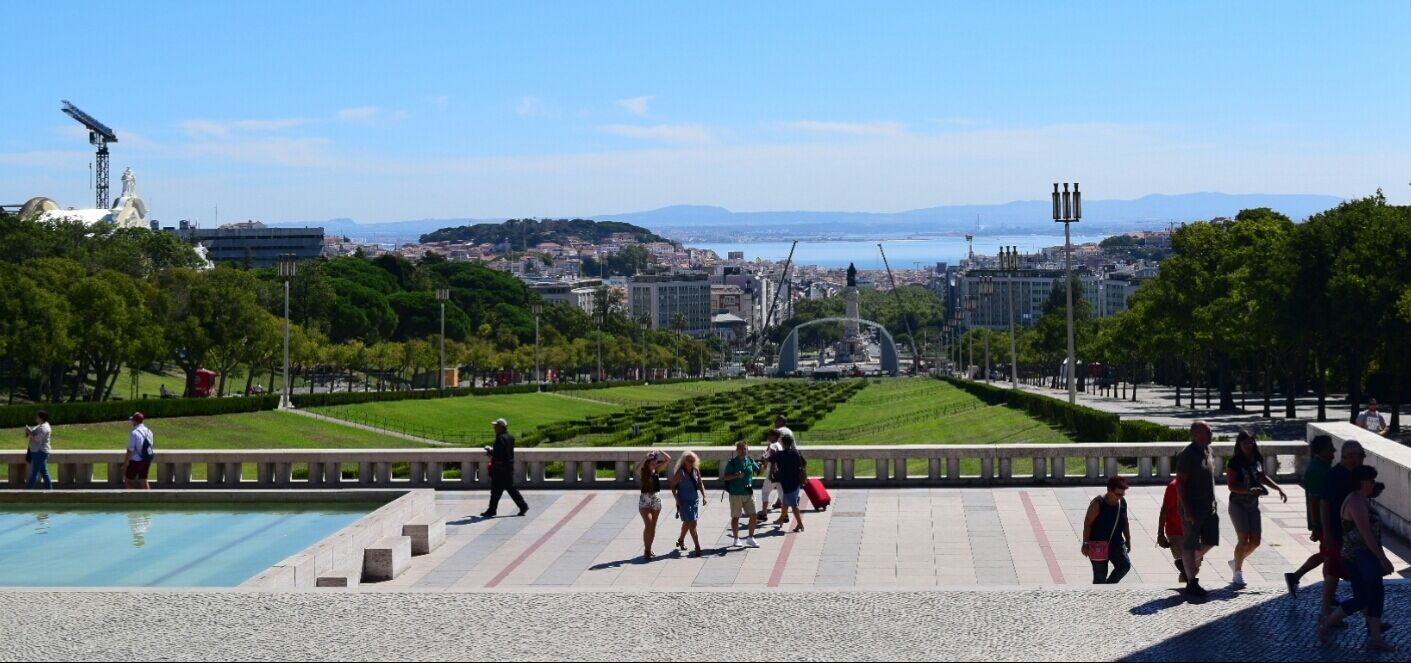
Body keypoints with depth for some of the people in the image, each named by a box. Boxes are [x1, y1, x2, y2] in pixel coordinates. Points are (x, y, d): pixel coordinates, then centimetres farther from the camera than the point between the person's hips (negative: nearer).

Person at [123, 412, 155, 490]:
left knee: (127, 482, 7)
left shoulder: (134, 433, -17)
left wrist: (125, 464, -8)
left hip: (136, 461, -7)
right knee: (144, 481, 13)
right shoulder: (149, 432, 4)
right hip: (147, 460, 7)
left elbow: (130, 451, -17)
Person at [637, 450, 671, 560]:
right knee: (648, 525, -16)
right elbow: (637, 468, -33)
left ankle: (648, 549, 20)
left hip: (656, 500, 5)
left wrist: (660, 452, -11)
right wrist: (646, 457, -32)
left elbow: (668, 459, 0)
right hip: (645, 501, -5)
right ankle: (646, 550, -8)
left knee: (653, 526, 9)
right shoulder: (642, 472, -9)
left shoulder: (657, 470, 3)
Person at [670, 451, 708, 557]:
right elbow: (673, 486, -9)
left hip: (695, 500, 6)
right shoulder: (680, 473, -12)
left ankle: (680, 540, 43)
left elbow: (700, 484, 12)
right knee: (692, 524, -10)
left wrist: (704, 496, 2)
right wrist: (677, 500, -14)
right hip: (684, 501, -6)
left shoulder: (696, 470, 4)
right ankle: (698, 548, -11)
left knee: (687, 522, 21)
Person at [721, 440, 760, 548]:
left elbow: (758, 470, 20)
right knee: (735, 517, 7)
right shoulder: (732, 463, -7)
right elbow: (725, 477, -10)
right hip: (736, 494, -3)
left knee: (754, 516, 0)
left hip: (749, 493, 3)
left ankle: (750, 538, 15)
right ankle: (736, 539, 21)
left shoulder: (750, 461, 5)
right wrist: (736, 475, -25)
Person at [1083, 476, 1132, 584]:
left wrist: (1128, 540, 16)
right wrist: (1086, 543, -17)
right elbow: (1087, 523, -14)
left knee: (1125, 565, -12)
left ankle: (1108, 586, 9)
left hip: (1116, 542, 5)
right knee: (1100, 574, -2)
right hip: (1098, 544, -5)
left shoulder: (1122, 502, 3)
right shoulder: (1098, 503, -15)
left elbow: (1125, 522, 16)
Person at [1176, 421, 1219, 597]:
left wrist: (1213, 502, 19)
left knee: (1211, 540, 12)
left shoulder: (1207, 451, 10)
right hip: (1192, 508, -8)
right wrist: (1186, 510, -22)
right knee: (1190, 544, 0)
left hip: (1209, 506, 8)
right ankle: (1192, 582, 6)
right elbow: (1180, 483, -19)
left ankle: (1190, 564, 34)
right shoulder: (1187, 455, -17)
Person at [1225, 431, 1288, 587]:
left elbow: (1262, 477, 20)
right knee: (1244, 539, -12)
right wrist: (1249, 490, -31)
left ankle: (1236, 562, 28)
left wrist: (1278, 488, 12)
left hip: (1253, 505, 6)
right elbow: (1231, 486, -17)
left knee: (1256, 540, 5)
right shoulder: (1234, 462, -15)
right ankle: (1238, 572, 5)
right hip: (1238, 505, -6)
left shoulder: (1258, 459, 2)